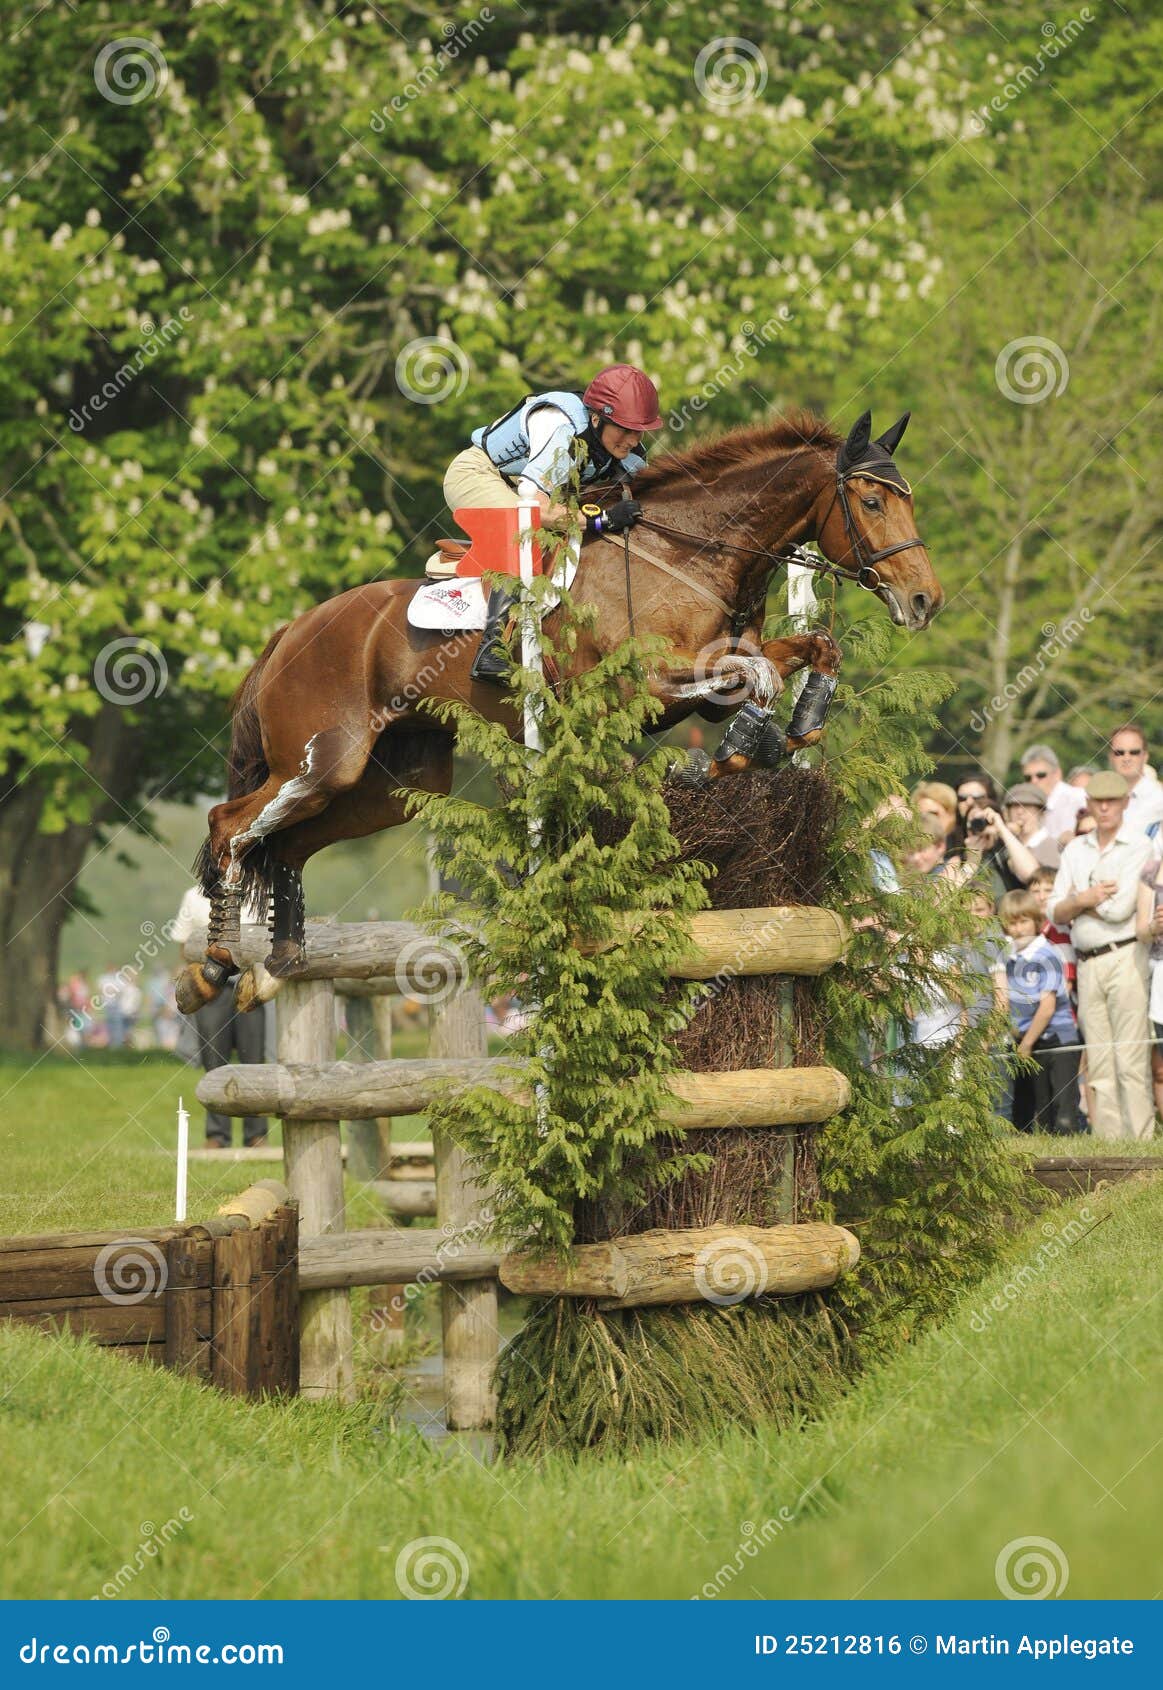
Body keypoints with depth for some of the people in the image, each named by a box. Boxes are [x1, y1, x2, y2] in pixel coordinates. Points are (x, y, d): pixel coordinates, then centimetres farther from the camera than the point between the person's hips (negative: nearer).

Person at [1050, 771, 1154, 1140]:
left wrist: (1077, 903, 3)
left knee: (1131, 1061, -10)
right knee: (1099, 1067, 4)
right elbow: (1055, 913, 13)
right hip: (1087, 964, 6)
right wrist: (1085, 898, -5)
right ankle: (1107, 1141, 4)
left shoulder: (1139, 846, -2)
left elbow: (1121, 908, -11)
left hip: (1125, 957, -6)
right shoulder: (1076, 850, 16)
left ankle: (1141, 1140, -13)